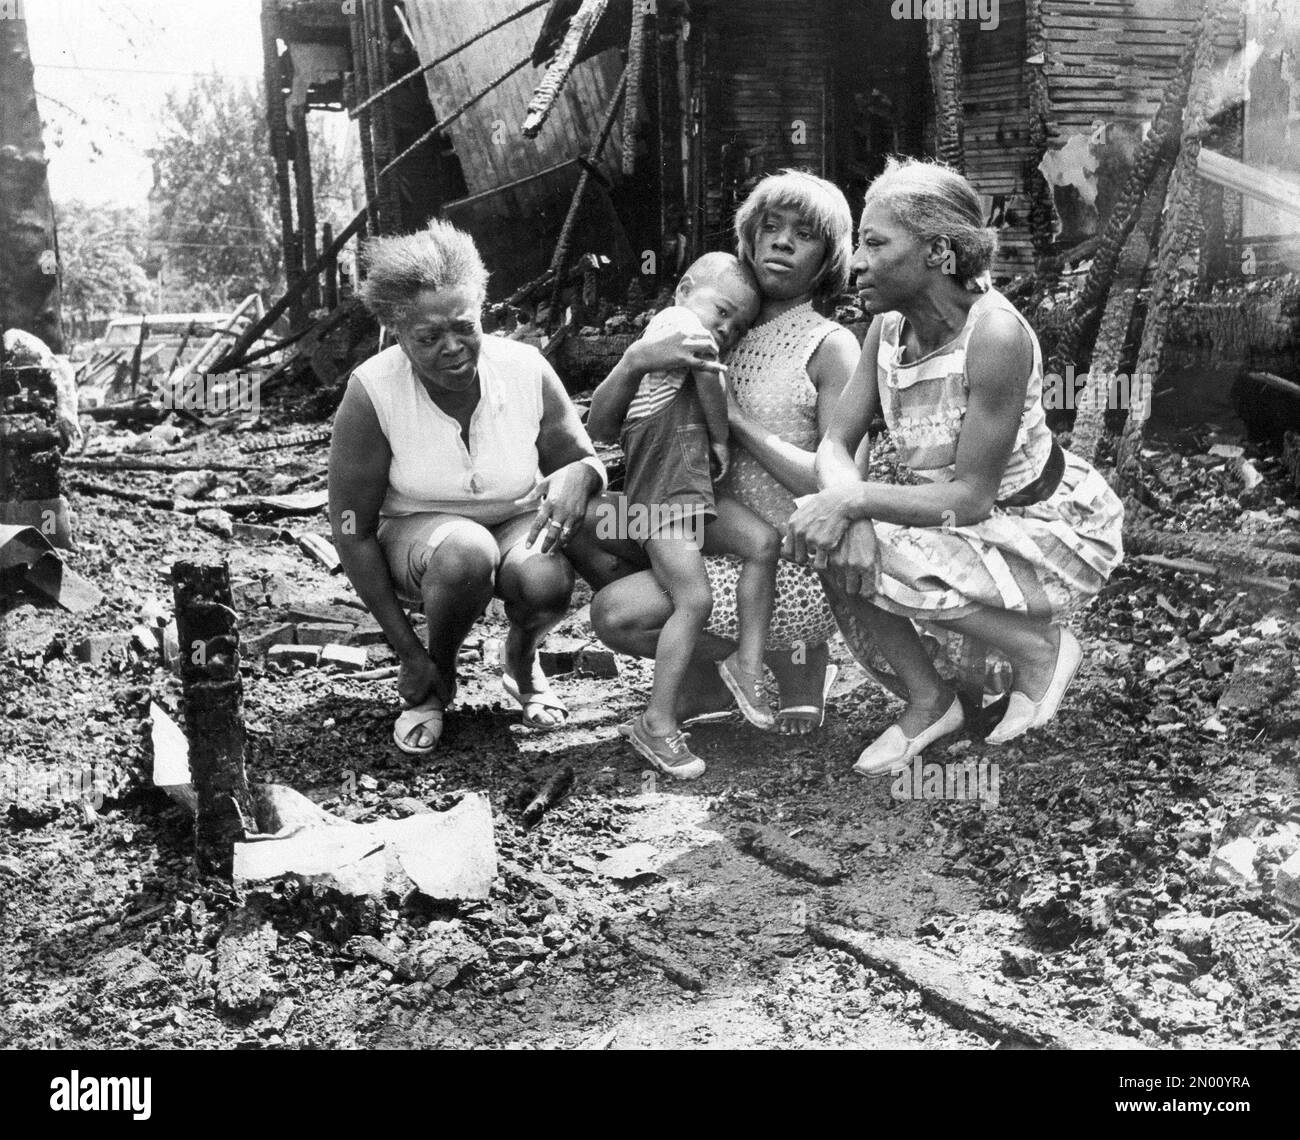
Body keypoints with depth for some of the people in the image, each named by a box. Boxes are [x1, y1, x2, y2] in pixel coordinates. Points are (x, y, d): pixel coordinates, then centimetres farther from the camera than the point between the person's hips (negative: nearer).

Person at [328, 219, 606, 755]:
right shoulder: (371, 394, -22)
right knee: (465, 551, -38)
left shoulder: (526, 368, -16)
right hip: (418, 532, -1)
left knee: (547, 580, -34)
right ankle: (435, 682, -6)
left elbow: (588, 462, -1)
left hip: (518, 524, 2)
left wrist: (578, 477, -29)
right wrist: (409, 655, -17)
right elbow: (353, 532, -16)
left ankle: (521, 660, 5)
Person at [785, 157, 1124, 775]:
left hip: (1055, 527, -7)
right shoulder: (888, 328, -6)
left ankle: (1041, 646, -3)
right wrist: (843, 499, -28)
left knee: (879, 560, -29)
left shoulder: (995, 335, -29)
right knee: (824, 532, -15)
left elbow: (969, 496, -28)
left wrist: (854, 501, -33)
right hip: (975, 528, 7)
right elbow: (835, 445, -6)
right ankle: (929, 703, 2)